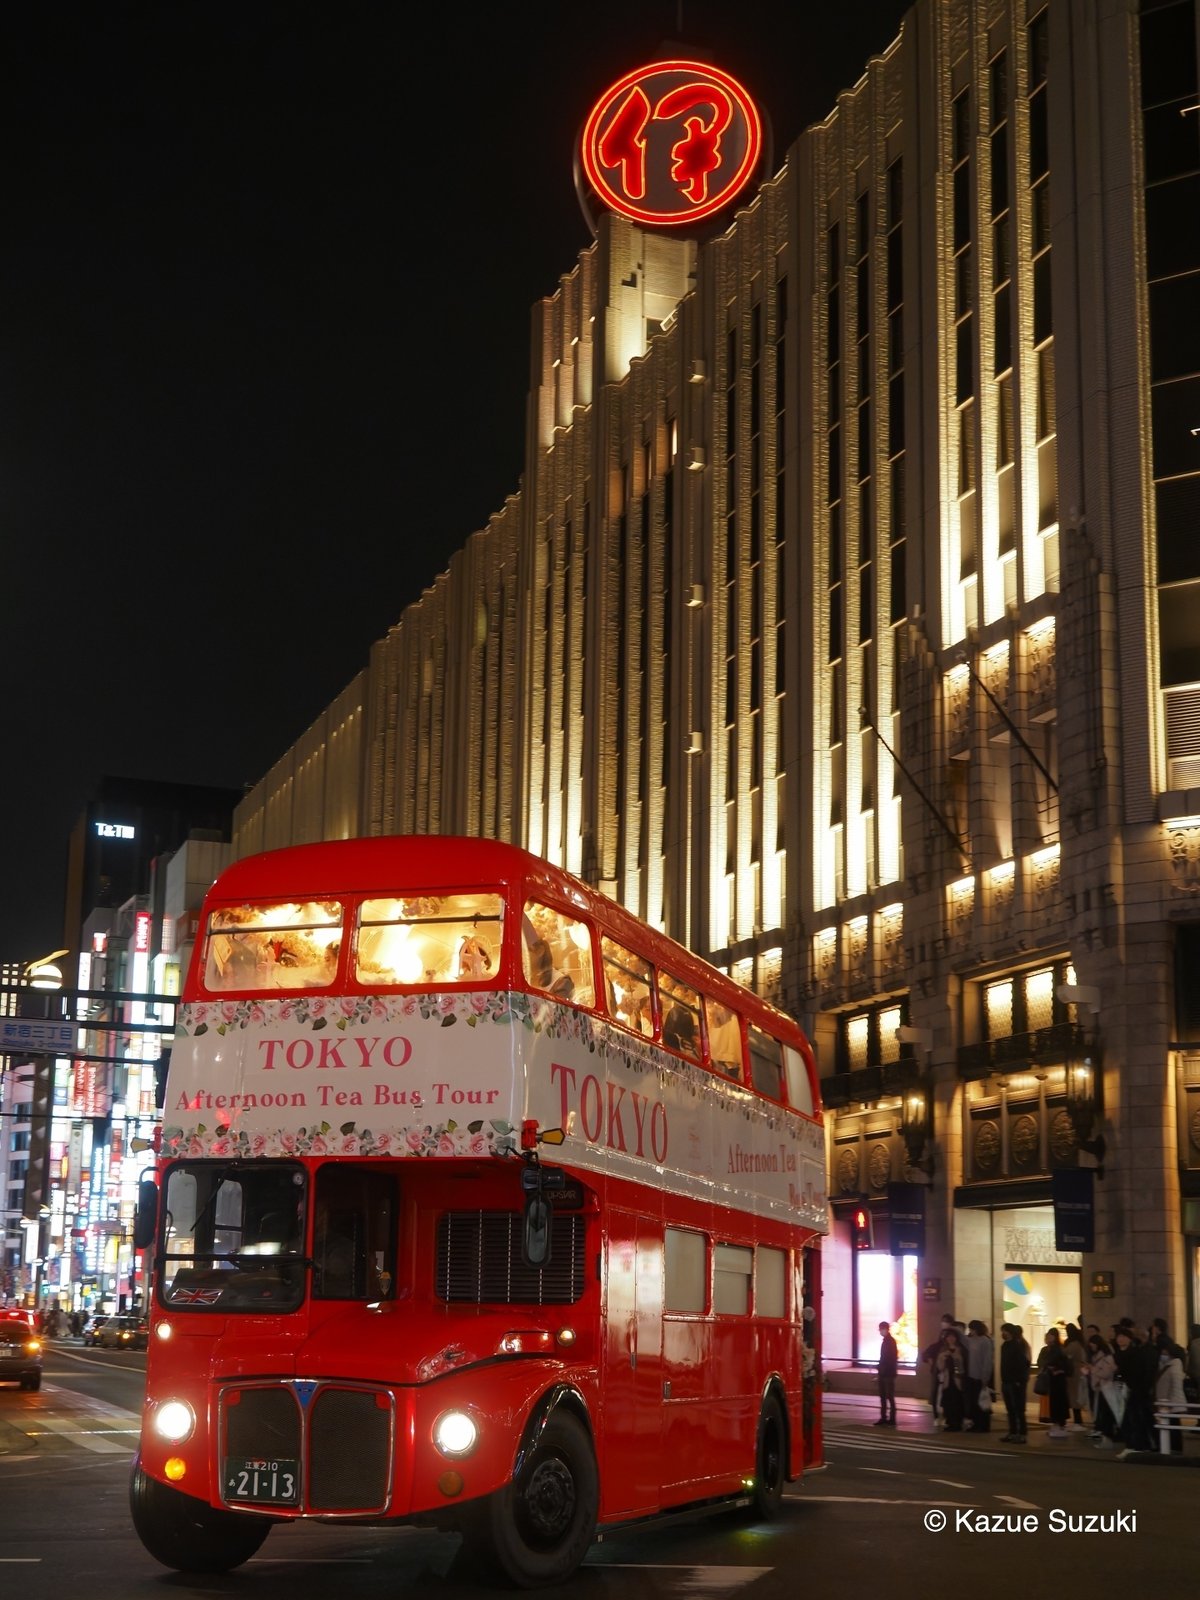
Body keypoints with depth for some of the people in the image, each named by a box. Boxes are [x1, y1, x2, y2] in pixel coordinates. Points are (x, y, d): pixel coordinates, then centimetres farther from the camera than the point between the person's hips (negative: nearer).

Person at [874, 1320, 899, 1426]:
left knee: (890, 1396, -5)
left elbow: (893, 1357, -18)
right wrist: (881, 1369, 14)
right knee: (883, 1396, 11)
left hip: (889, 1373, -9)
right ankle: (883, 1418, 16)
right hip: (883, 1373, 9)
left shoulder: (891, 1341, -13)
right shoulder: (885, 1341, 14)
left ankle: (892, 1419, -3)